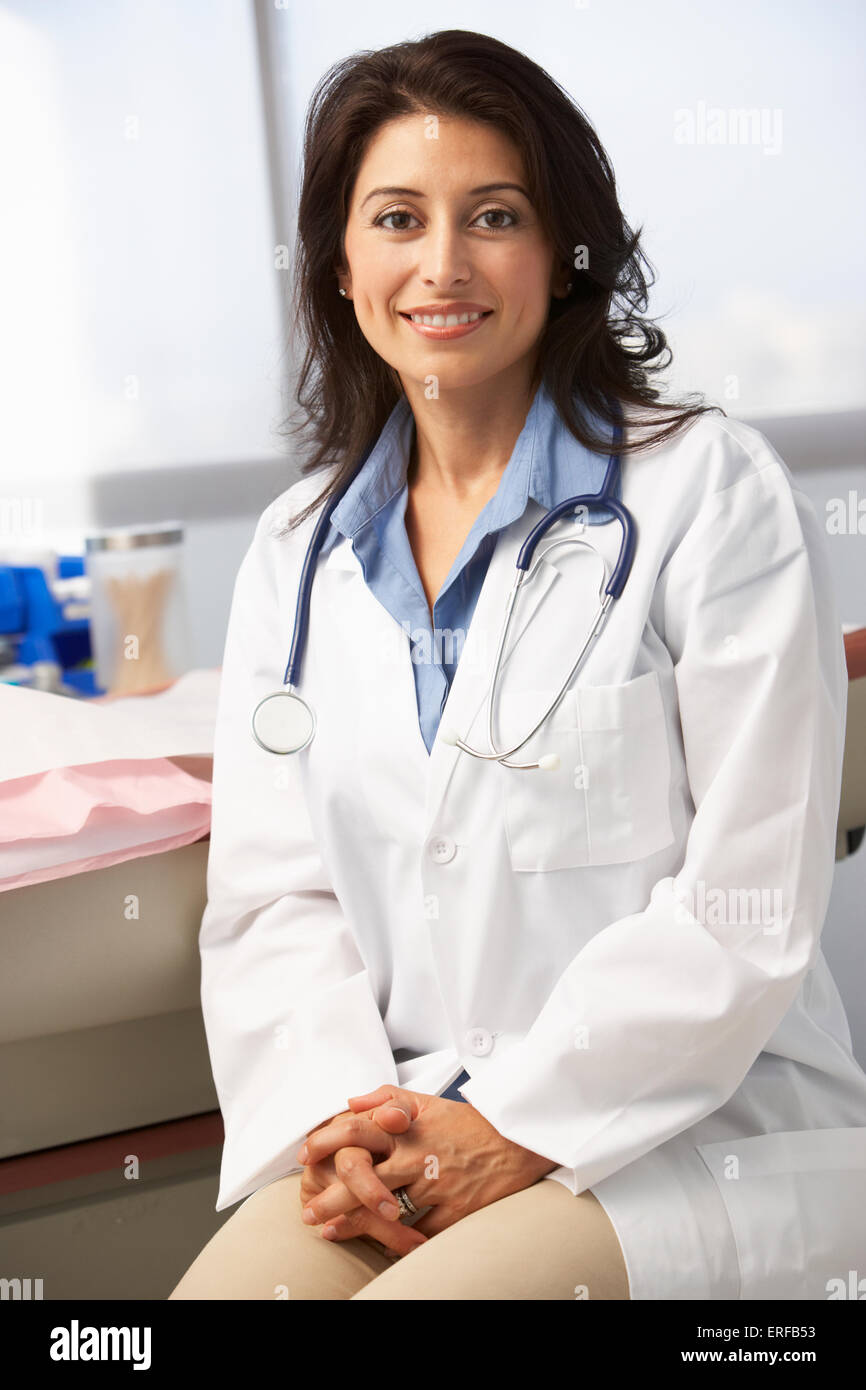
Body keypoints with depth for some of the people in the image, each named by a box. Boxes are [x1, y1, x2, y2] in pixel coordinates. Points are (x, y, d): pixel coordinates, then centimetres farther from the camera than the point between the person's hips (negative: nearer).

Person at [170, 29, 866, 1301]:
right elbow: (270, 891, 8)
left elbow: (751, 906, -10)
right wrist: (337, 1112, -9)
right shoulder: (296, 552, 9)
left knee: (426, 1292, -27)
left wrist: (520, 1125, -13)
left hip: (695, 1125, -3)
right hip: (401, 1122, 4)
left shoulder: (711, 493, -6)